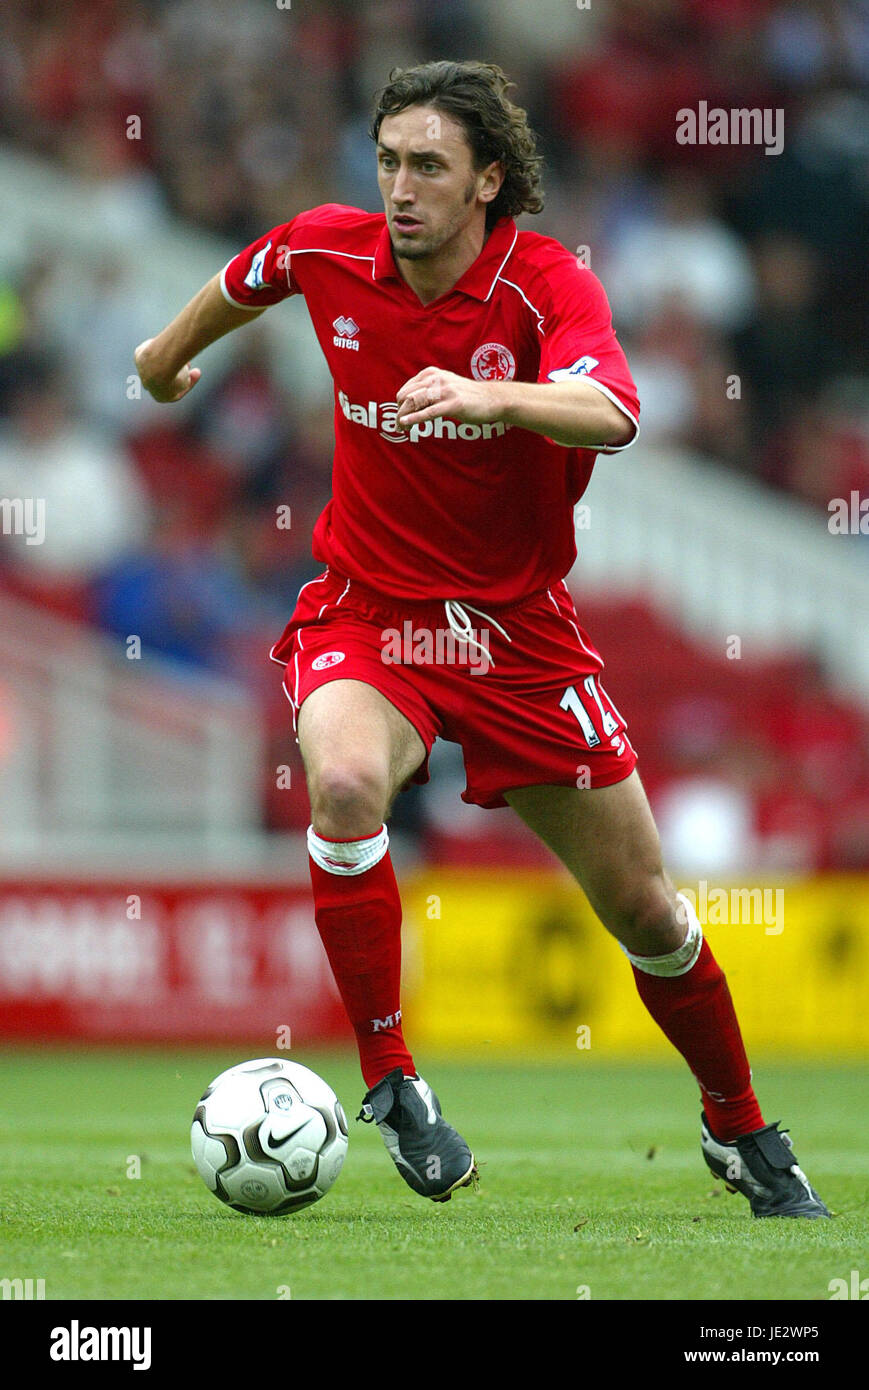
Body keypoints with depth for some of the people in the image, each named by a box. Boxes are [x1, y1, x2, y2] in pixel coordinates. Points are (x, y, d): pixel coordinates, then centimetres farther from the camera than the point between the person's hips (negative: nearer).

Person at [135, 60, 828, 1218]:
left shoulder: (549, 285, -19)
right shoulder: (329, 252, -8)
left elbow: (610, 416, -39)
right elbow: (241, 284, 18)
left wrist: (493, 397, -58)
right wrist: (171, 352, 35)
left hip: (519, 631, -1)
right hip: (366, 617, 1)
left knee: (643, 907, 5)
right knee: (346, 782, -34)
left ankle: (741, 1131, 30)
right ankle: (389, 1078, -21)